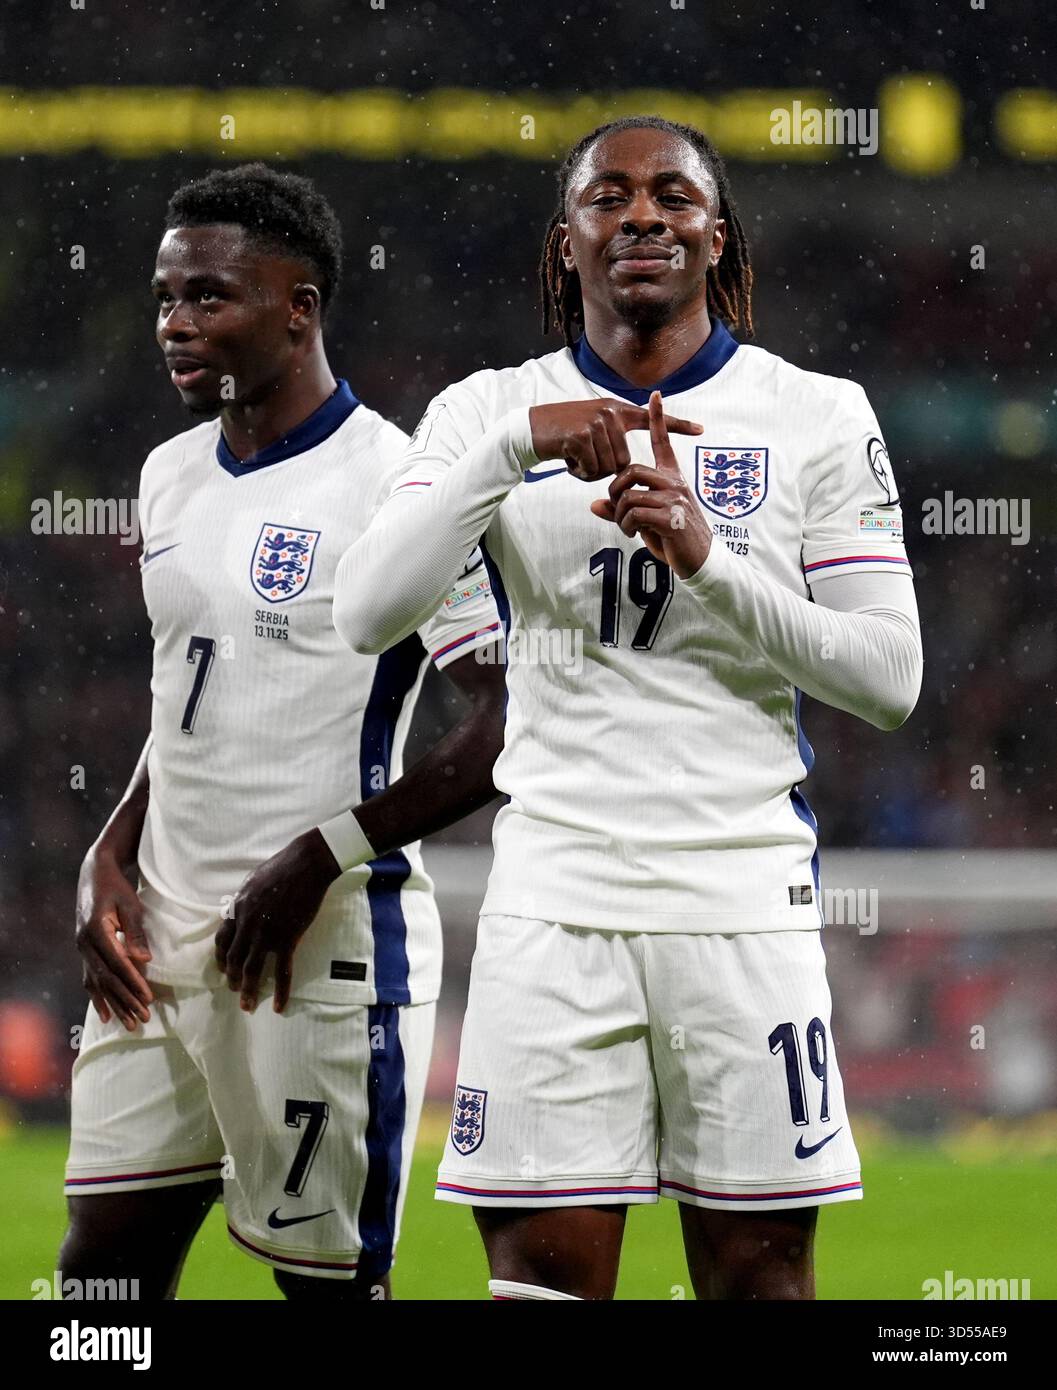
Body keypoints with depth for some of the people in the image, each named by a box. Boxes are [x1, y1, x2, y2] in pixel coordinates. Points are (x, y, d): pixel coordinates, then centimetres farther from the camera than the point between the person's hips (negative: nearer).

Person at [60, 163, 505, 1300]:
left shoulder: (395, 482, -12)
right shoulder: (171, 478, 14)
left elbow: (511, 726, -16)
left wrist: (318, 859, -18)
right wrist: (111, 861, 9)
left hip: (327, 953, -8)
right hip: (159, 947, 8)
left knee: (329, 1275, -2)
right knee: (104, 1263, 7)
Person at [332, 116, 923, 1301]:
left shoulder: (816, 417, 5)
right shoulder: (491, 411, 8)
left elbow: (889, 680, 0)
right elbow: (366, 615, -6)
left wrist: (711, 559, -13)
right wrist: (518, 444, -17)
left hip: (744, 897, 0)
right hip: (554, 894, 1)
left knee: (758, 1272, 0)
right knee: (543, 1269, -4)